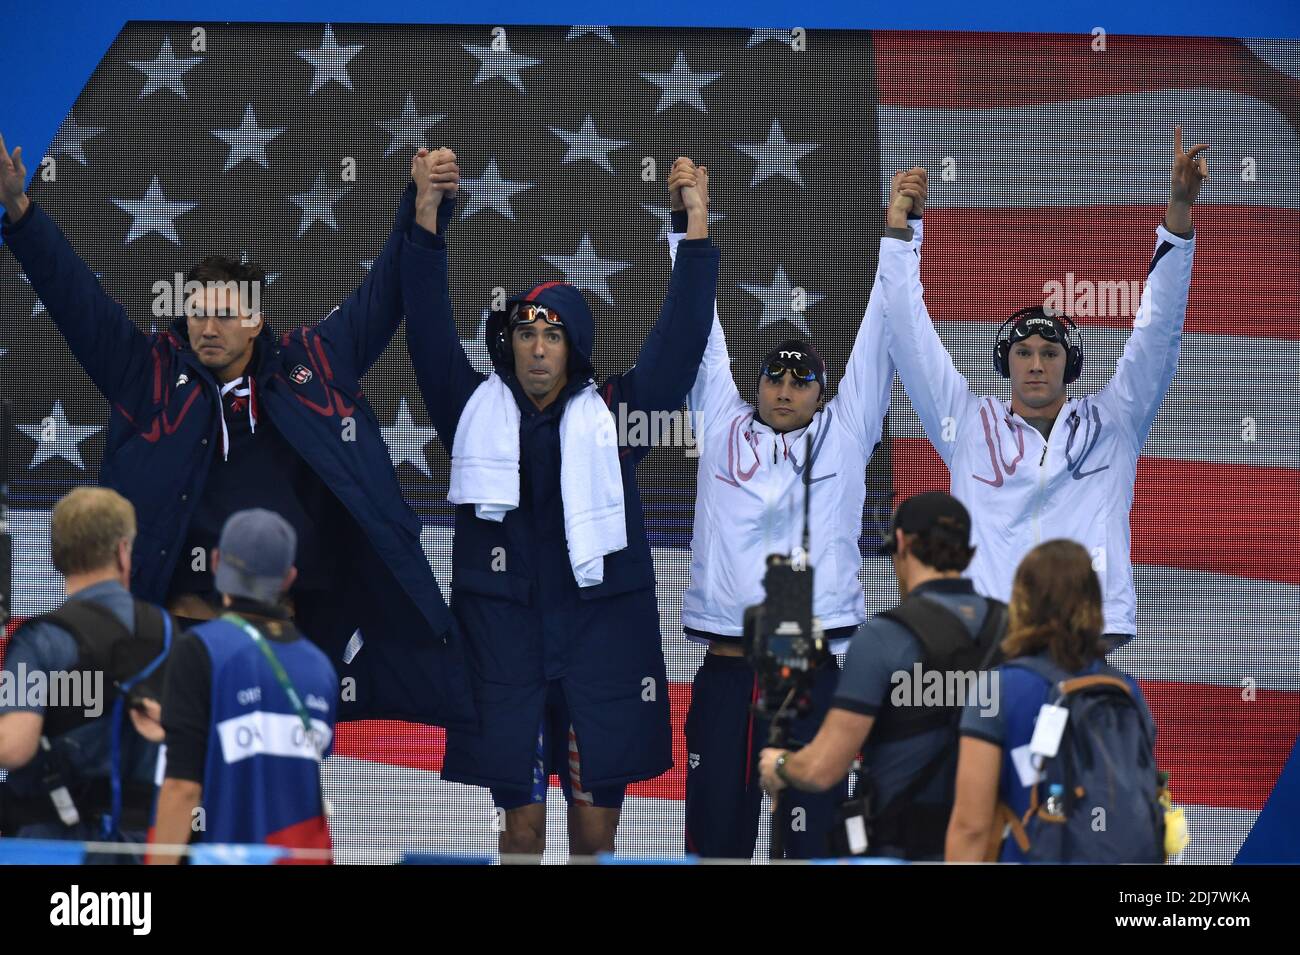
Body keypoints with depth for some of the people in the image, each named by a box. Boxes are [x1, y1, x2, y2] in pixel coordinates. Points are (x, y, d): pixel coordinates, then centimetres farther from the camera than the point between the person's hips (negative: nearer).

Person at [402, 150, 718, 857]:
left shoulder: (610, 415, 6)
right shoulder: (477, 412, 7)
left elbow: (680, 336, 3)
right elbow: (429, 329, 3)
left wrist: (696, 222, -3)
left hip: (601, 635, 0)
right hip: (504, 635, 0)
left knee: (596, 827, 2)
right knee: (520, 820, 1)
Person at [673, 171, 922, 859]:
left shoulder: (844, 433, 10)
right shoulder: (723, 426, 12)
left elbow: (878, 338, 8)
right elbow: (702, 335, 11)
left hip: (810, 666, -1)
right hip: (725, 666, 1)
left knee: (814, 837, -3)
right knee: (717, 834, 3)